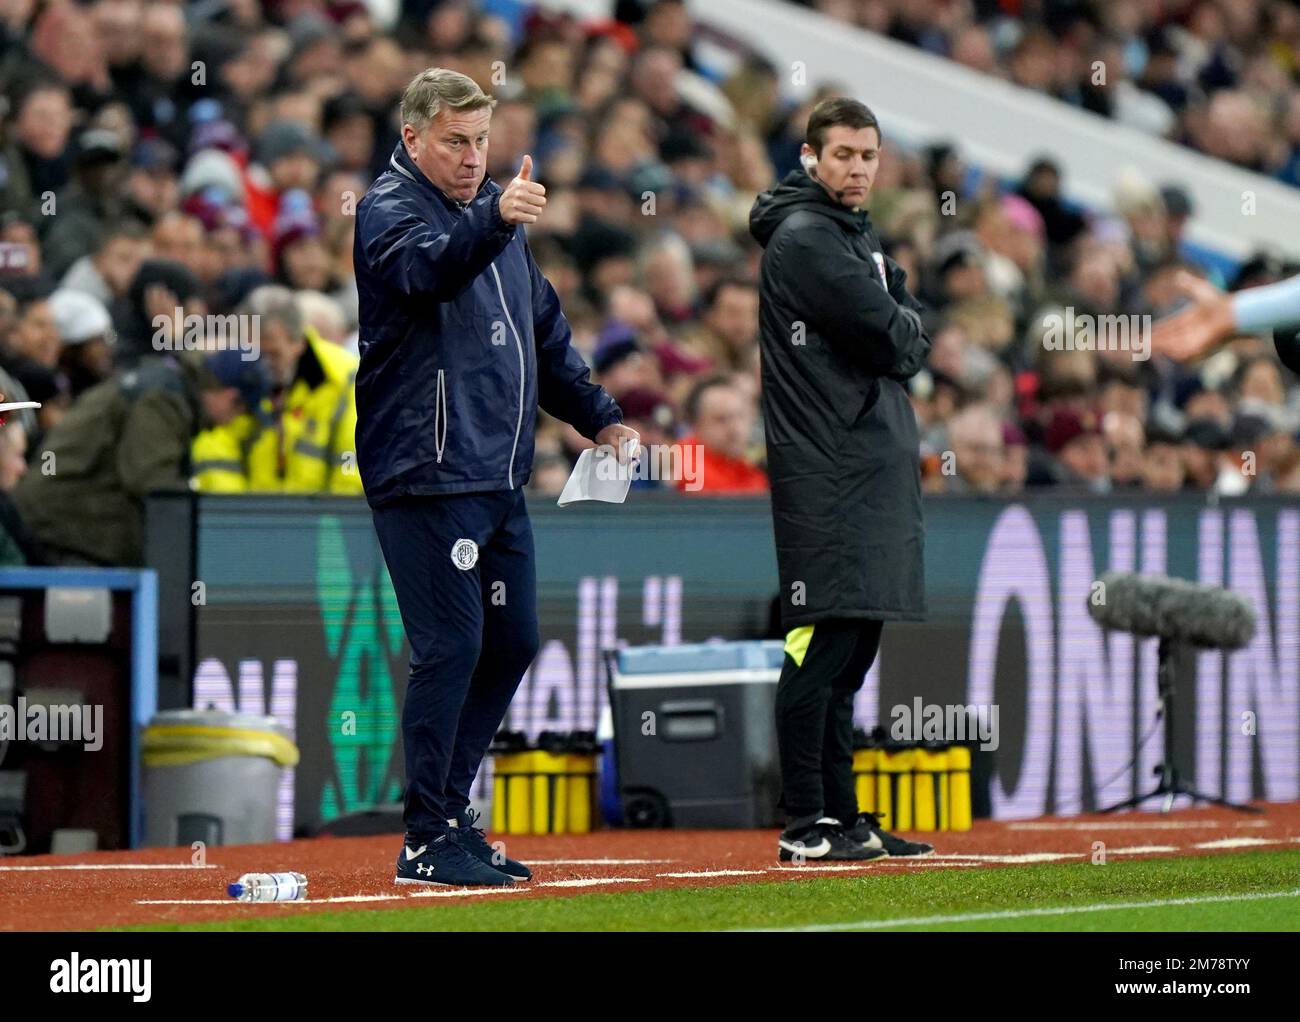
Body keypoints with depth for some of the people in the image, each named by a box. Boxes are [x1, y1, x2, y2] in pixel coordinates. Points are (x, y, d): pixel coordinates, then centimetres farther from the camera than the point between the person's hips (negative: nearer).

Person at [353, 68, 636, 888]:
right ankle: (428, 841, -5)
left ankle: (451, 812, 21)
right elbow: (430, 267, -32)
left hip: (499, 477, 9)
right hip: (427, 477, -9)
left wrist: (597, 414, 27)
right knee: (452, 649, -11)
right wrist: (494, 220, -49)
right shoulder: (390, 211, -8)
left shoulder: (494, 209, 19)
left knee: (513, 644, 11)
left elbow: (544, 329, 29)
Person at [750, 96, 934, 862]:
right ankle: (805, 826, -11)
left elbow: (914, 336, 16)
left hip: (876, 463, 10)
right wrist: (903, 327, 4)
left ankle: (842, 818, 15)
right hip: (825, 467, -10)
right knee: (826, 638, -11)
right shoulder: (803, 237, -9)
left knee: (853, 644, 11)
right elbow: (888, 336, -16)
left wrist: (896, 330, -3)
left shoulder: (861, 236, 21)